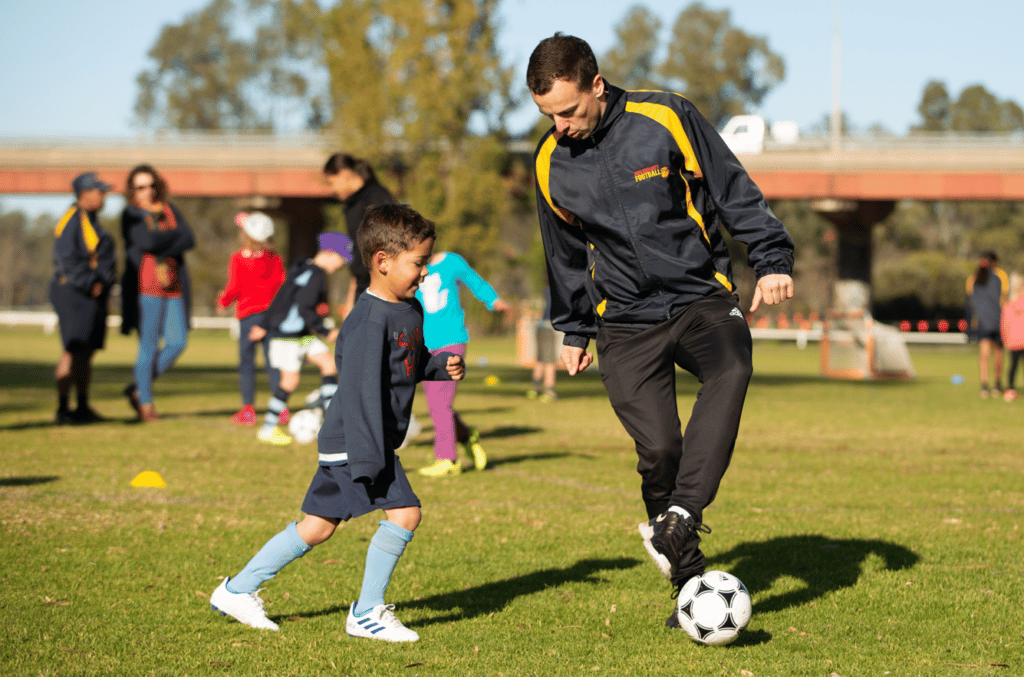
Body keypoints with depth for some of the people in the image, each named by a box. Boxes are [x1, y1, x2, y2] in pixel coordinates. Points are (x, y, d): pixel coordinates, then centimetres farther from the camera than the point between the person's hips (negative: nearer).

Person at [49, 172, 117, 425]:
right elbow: (66, 258, -20)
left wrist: (101, 283, 6)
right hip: (74, 292, -10)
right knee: (73, 351, -10)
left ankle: (83, 408, 19)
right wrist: (90, 283, -19)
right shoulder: (72, 219, -13)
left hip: (93, 294, 10)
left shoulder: (91, 220, 17)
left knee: (88, 352, 12)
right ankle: (62, 409, -8)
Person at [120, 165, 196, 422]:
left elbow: (189, 240, 0)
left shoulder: (169, 210, 13)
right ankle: (146, 403, 7)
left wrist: (162, 248, -13)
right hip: (146, 286, -5)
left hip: (173, 286, 6)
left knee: (178, 343, 1)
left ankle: (137, 388, 16)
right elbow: (149, 242, -18)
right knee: (149, 345, -6)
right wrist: (174, 234, -4)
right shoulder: (131, 215, -2)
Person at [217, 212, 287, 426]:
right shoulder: (275, 259, 5)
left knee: (247, 362, 2)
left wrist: (223, 300, 11)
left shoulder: (238, 259, -6)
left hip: (248, 314, -3)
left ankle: (248, 409, -1)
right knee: (272, 361, 7)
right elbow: (281, 285, 6)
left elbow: (233, 289, -8)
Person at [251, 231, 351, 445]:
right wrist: (326, 332, -20)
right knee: (290, 380, -5)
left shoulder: (305, 270, 12)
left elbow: (280, 298, 17)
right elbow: (304, 309, -25)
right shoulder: (314, 276, -19)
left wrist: (264, 325, 21)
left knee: (329, 364, 4)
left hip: (303, 335, 10)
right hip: (287, 334, -10)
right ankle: (268, 429, 5)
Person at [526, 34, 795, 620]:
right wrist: (574, 331, 25)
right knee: (658, 448, -13)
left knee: (730, 370, -34)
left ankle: (679, 518, -41)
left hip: (701, 296, -2)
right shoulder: (551, 165, 3)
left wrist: (773, 261, -6)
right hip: (626, 323, 2)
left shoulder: (666, 119, -8)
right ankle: (690, 583, 1)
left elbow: (735, 192, 0)